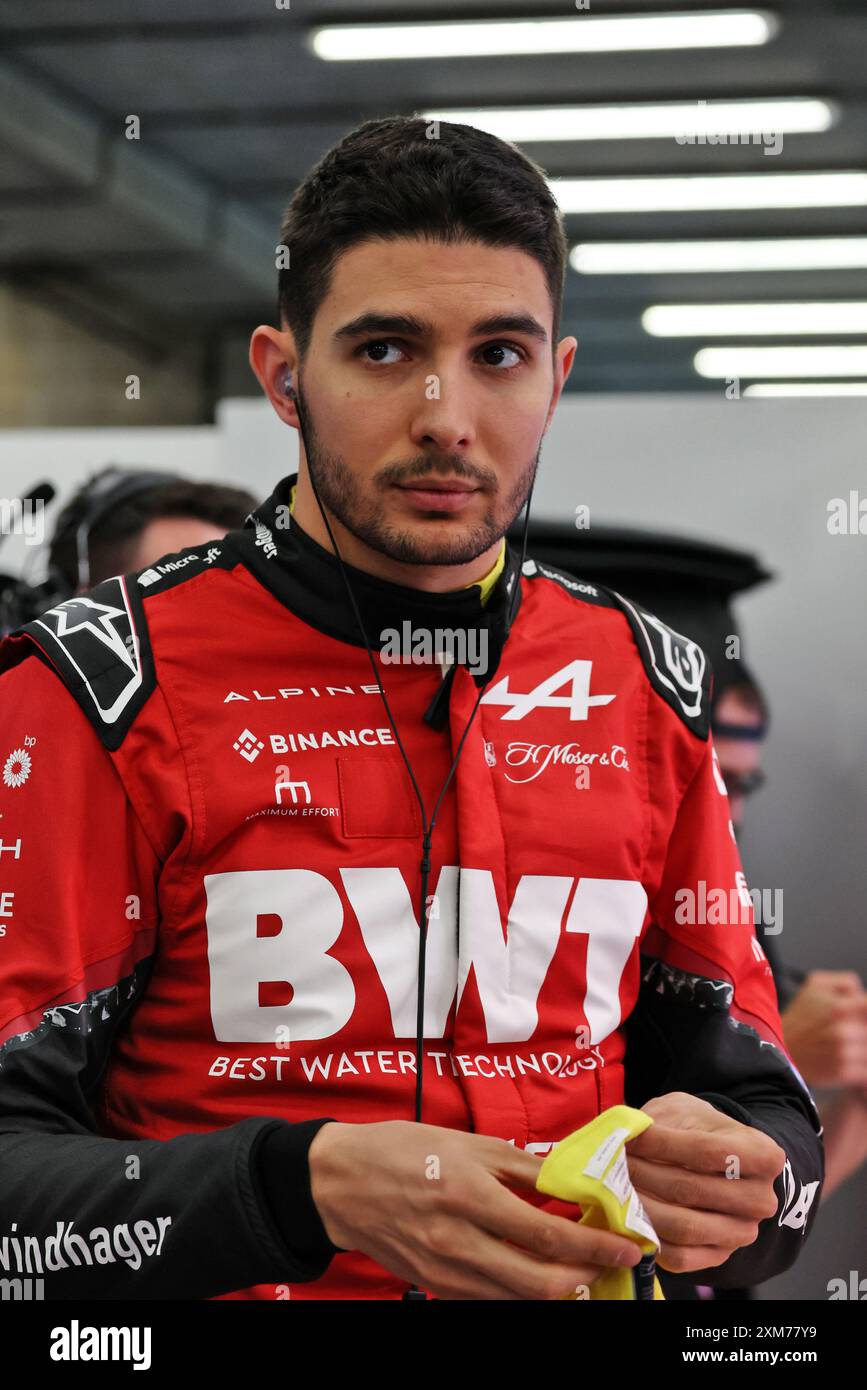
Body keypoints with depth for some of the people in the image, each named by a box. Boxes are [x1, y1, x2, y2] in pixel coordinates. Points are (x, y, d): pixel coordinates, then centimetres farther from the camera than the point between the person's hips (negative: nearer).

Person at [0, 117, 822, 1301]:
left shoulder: (648, 690, 7)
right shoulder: (109, 688, -5)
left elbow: (760, 1103, 13)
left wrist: (740, 1183, -7)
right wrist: (307, 1189, -20)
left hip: (571, 1281, 3)